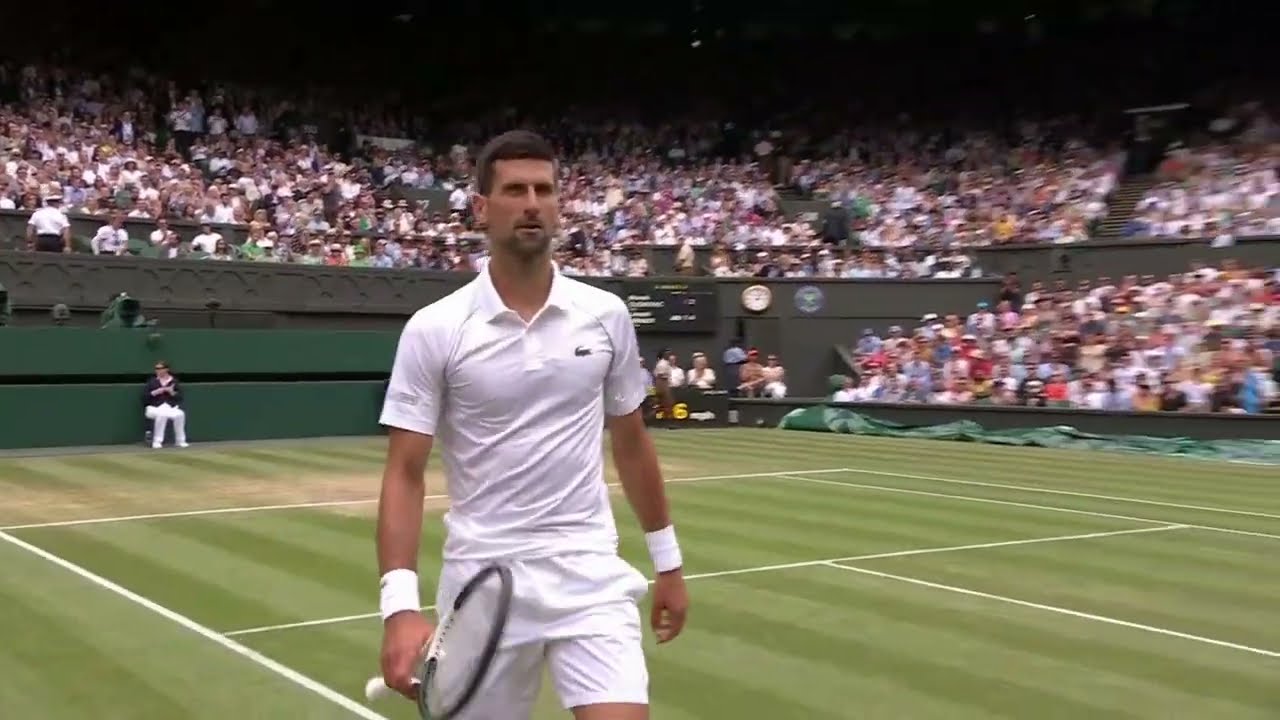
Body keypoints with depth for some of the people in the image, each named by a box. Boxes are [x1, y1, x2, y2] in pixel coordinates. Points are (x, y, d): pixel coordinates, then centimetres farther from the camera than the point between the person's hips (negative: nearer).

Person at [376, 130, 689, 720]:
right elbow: (405, 473, -8)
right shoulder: (434, 329, -6)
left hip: (591, 575, 1)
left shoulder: (606, 315, 2)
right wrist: (400, 604, -19)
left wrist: (667, 560, 16)